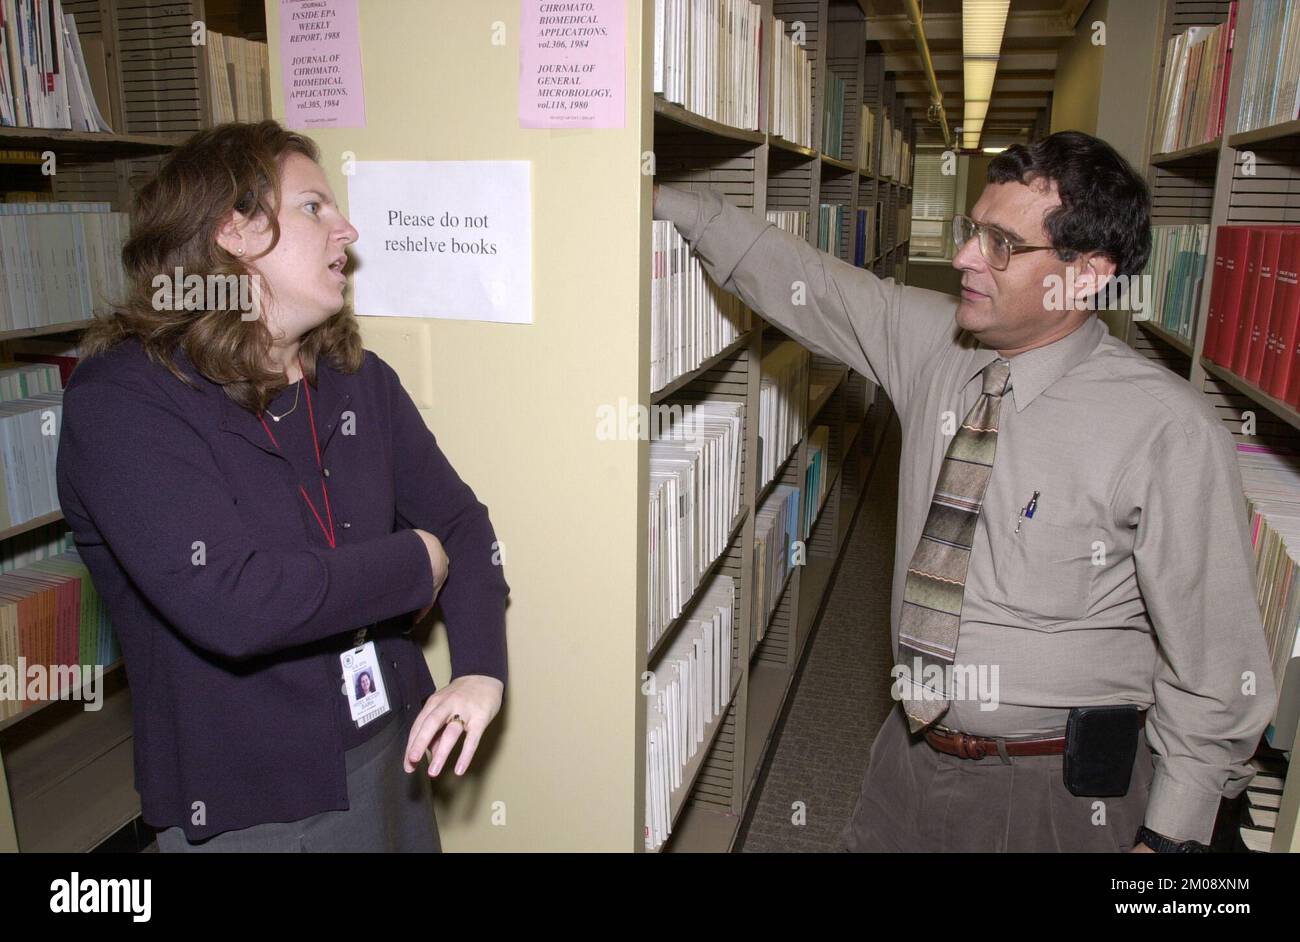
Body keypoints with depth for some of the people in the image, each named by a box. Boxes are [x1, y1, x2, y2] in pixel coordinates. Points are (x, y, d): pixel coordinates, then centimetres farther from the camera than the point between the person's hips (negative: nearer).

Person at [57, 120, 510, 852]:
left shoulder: (360, 380, 1)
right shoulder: (120, 401, -18)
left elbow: (459, 522, 0)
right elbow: (230, 604, -30)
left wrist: (480, 671, -16)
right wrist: (416, 564, -17)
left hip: (393, 756, 6)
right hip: (242, 809, -5)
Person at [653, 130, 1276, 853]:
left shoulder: (1172, 433, -19)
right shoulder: (930, 339, -5)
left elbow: (1217, 664, -13)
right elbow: (792, 277, 5)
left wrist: (1169, 837, -11)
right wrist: (661, 199, 5)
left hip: (1061, 794, -4)